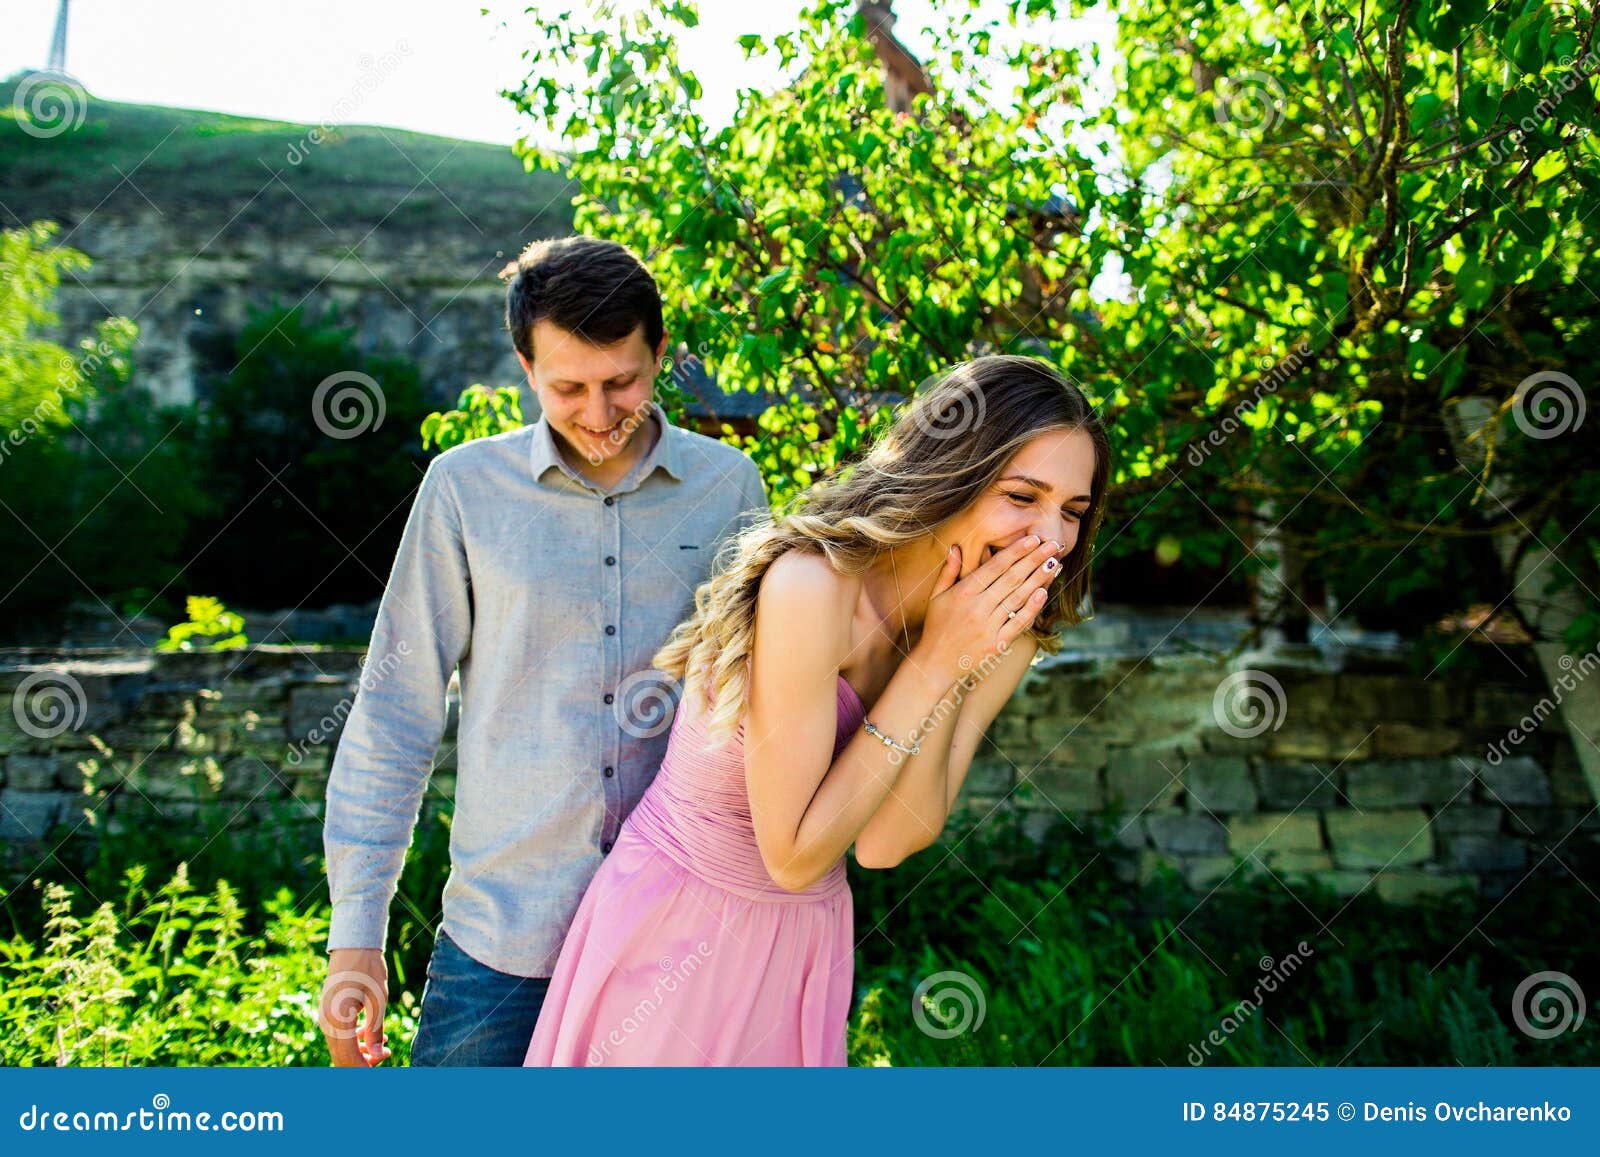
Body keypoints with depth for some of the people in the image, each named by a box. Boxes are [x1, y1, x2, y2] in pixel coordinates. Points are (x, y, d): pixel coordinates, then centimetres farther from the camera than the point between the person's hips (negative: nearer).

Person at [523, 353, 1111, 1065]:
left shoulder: (1005, 641, -8)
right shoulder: (812, 584, -28)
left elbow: (885, 843, -13)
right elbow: (793, 854, -23)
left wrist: (955, 664, -23)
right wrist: (933, 662, -26)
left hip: (808, 944, 5)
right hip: (675, 930, -5)